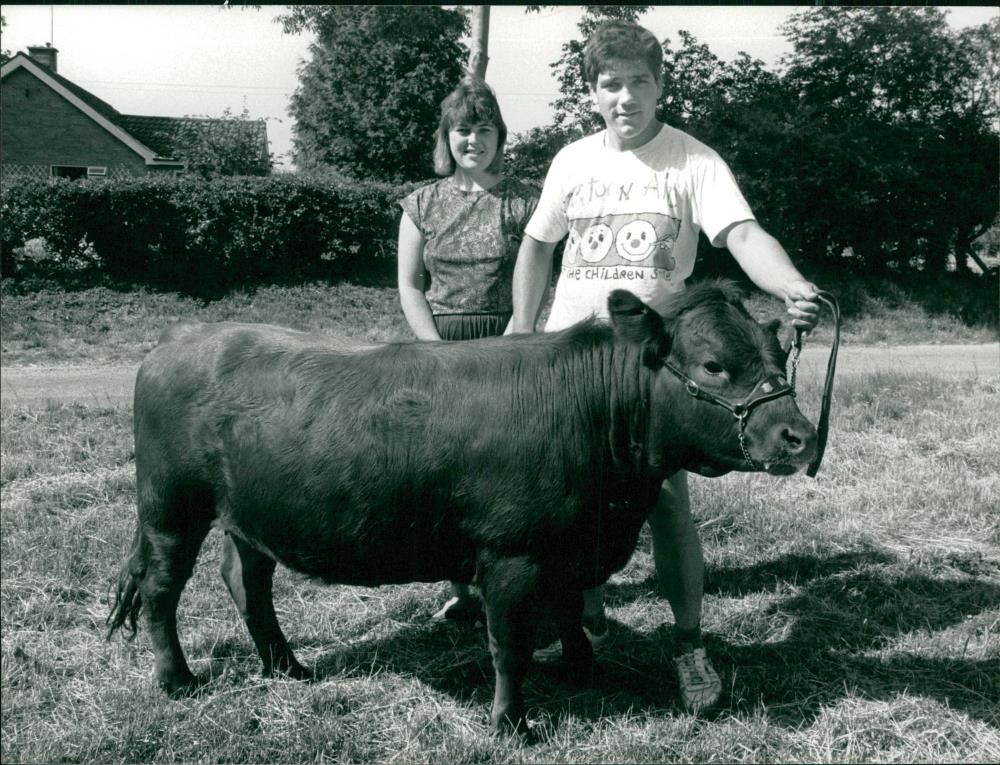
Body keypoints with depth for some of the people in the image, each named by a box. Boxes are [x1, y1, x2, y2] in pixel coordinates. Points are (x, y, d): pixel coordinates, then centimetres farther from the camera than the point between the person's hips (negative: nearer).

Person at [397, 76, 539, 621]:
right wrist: (440, 350, -4)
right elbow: (409, 286, 7)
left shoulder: (525, 202, 4)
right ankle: (462, 585, 7)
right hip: (439, 345, 2)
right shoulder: (422, 204, 10)